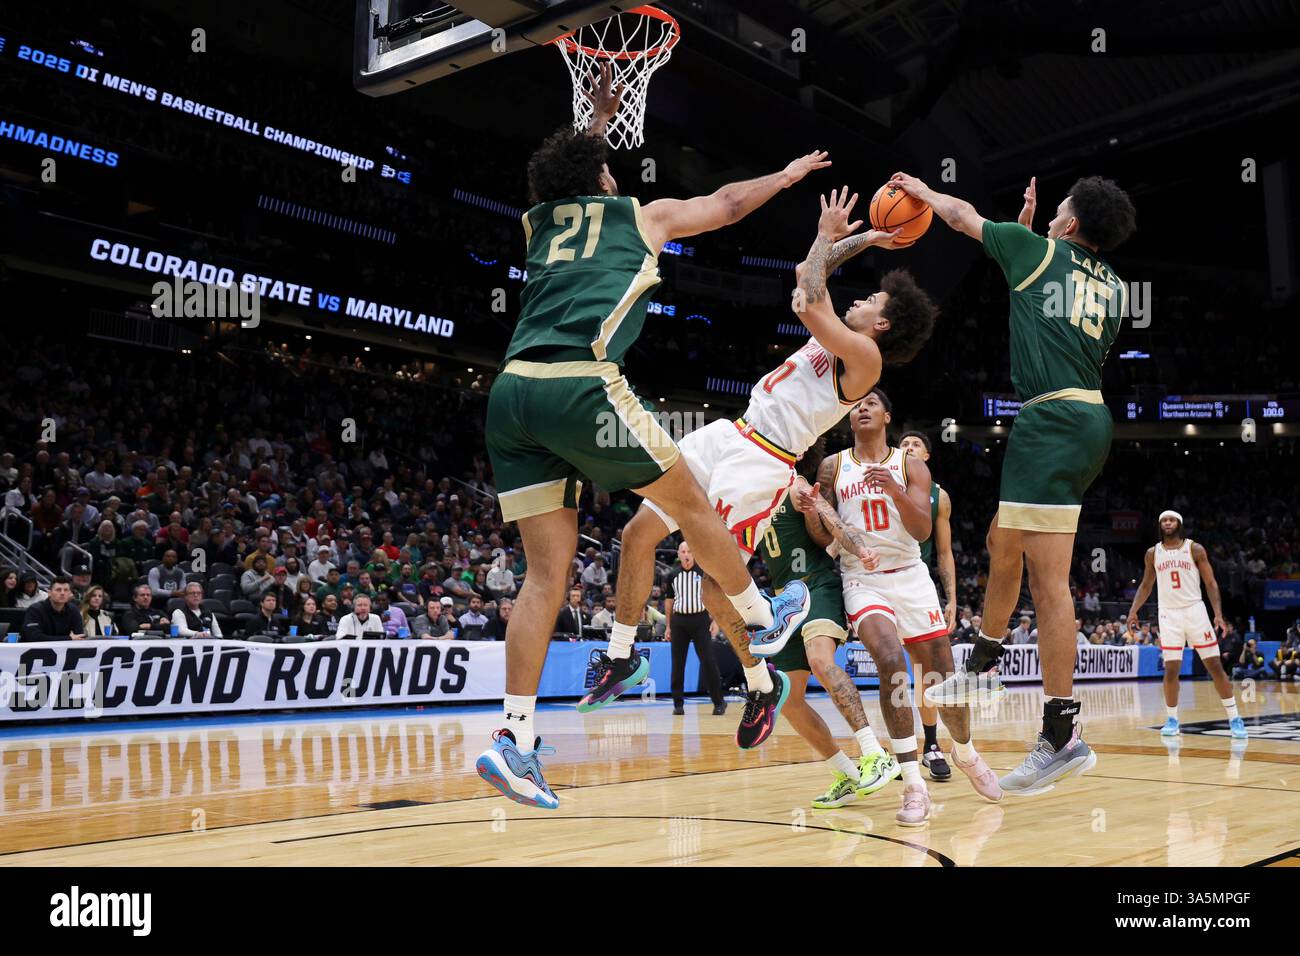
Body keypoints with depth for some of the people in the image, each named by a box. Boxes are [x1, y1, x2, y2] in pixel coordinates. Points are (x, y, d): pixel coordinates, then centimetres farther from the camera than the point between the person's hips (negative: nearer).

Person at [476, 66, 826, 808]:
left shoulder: (539, 221, 28)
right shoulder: (642, 215, 18)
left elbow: (567, 181, 53)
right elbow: (727, 204, 33)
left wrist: (601, 115, 67)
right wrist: (790, 174, 51)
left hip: (513, 393, 5)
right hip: (582, 385, -5)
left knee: (548, 570, 5)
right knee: (690, 501, 15)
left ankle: (516, 738, -3)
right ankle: (763, 618, 34)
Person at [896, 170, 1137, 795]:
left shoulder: (1038, 250, 4)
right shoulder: (1113, 286, 20)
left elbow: (962, 216, 18)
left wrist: (921, 190, 36)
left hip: (1053, 417, -9)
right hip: (1092, 417, 9)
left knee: (1048, 579, -11)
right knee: (1002, 543, 23)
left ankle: (1063, 737, -11)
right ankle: (982, 667, 38)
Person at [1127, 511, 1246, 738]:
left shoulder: (1195, 549, 0)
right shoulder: (1153, 553, 7)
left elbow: (1210, 583, -1)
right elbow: (1146, 585, 17)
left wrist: (1218, 614, -12)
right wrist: (1133, 611, 6)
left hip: (1194, 610, -1)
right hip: (1169, 614, 2)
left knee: (1215, 666, -3)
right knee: (1171, 669, -3)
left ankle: (1234, 718, 3)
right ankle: (1172, 719, 9)